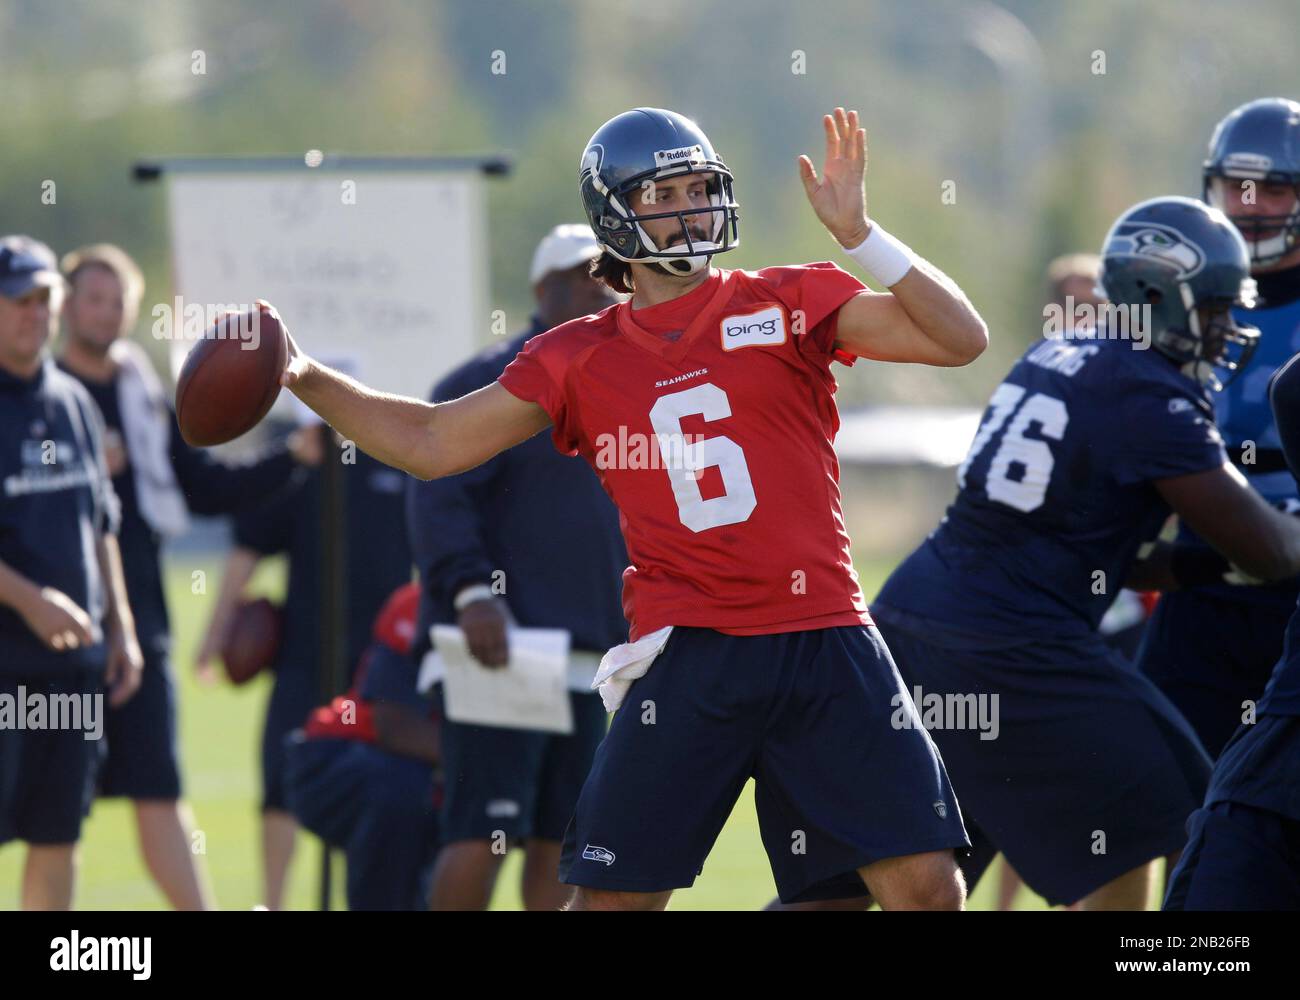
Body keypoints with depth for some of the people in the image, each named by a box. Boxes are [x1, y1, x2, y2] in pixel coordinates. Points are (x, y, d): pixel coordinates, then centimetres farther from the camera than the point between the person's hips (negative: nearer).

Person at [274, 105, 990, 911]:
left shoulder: (788, 303, 5)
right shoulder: (582, 360, 8)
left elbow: (961, 340, -3)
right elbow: (432, 443, 13)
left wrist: (859, 234, -12)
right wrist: (303, 377, 5)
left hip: (824, 645, 0)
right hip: (690, 655, 0)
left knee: (926, 886, -6)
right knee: (615, 898, -1)